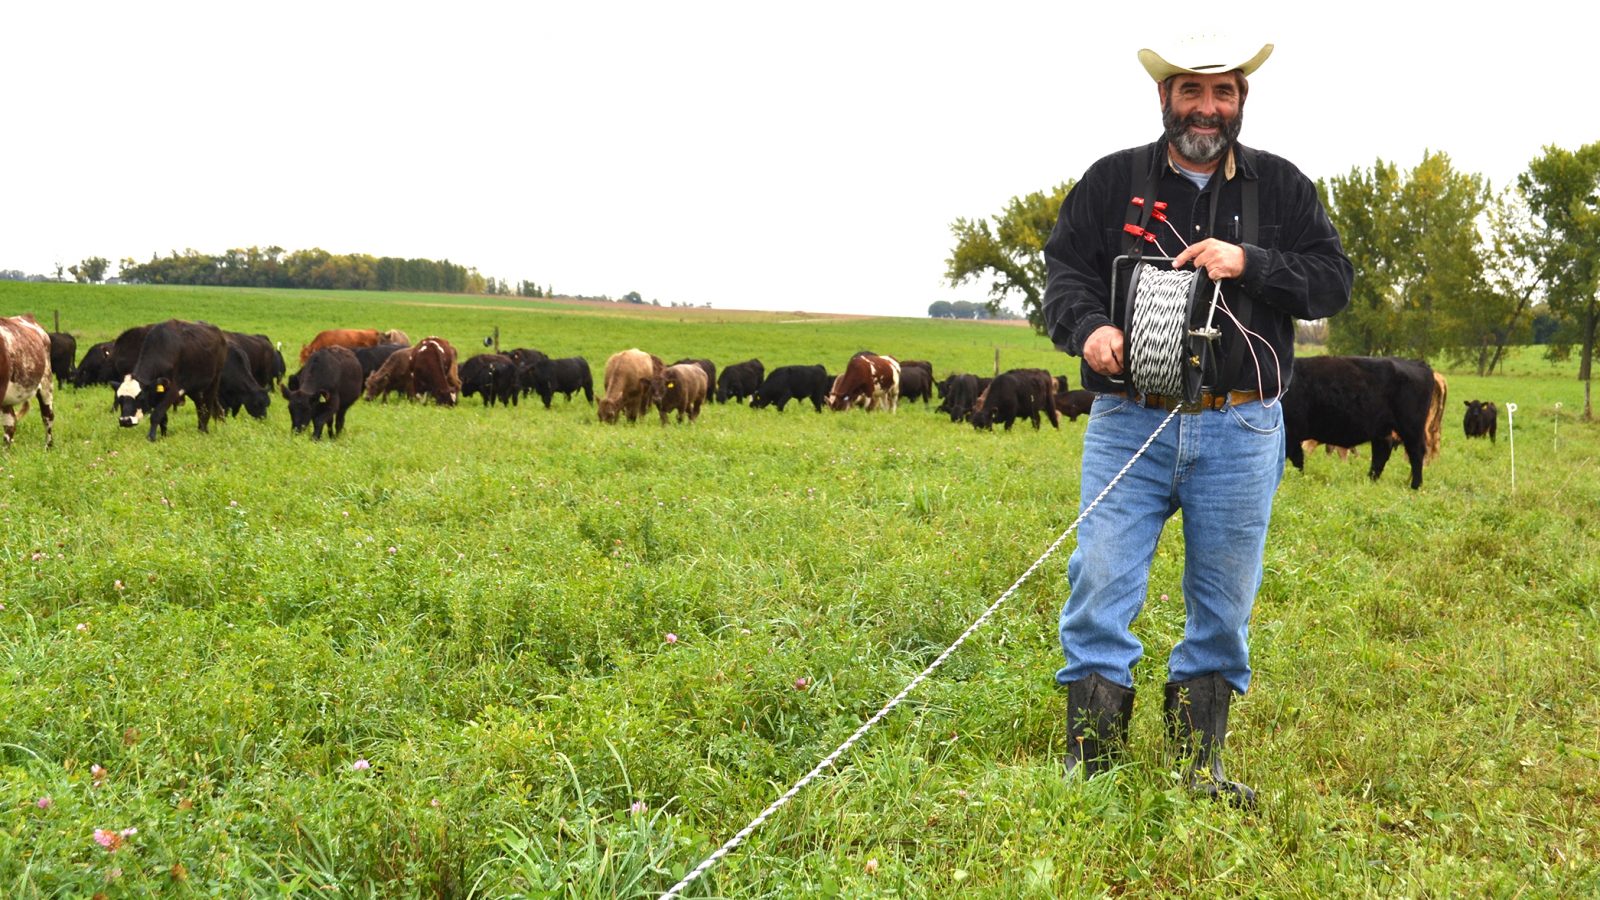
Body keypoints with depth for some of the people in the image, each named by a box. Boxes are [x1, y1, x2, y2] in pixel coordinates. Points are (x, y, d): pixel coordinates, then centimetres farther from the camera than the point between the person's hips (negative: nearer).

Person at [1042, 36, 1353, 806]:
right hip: (1128, 423, -1)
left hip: (1241, 431, 1)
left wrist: (1249, 263, -12)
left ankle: (1198, 766, 21)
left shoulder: (1280, 187, 9)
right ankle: (1089, 764, 1)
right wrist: (1088, 328, -17)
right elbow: (1064, 267, 4)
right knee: (1100, 585, -7)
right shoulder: (1112, 181, 7)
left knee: (1223, 605, 8)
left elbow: (1333, 281, 4)